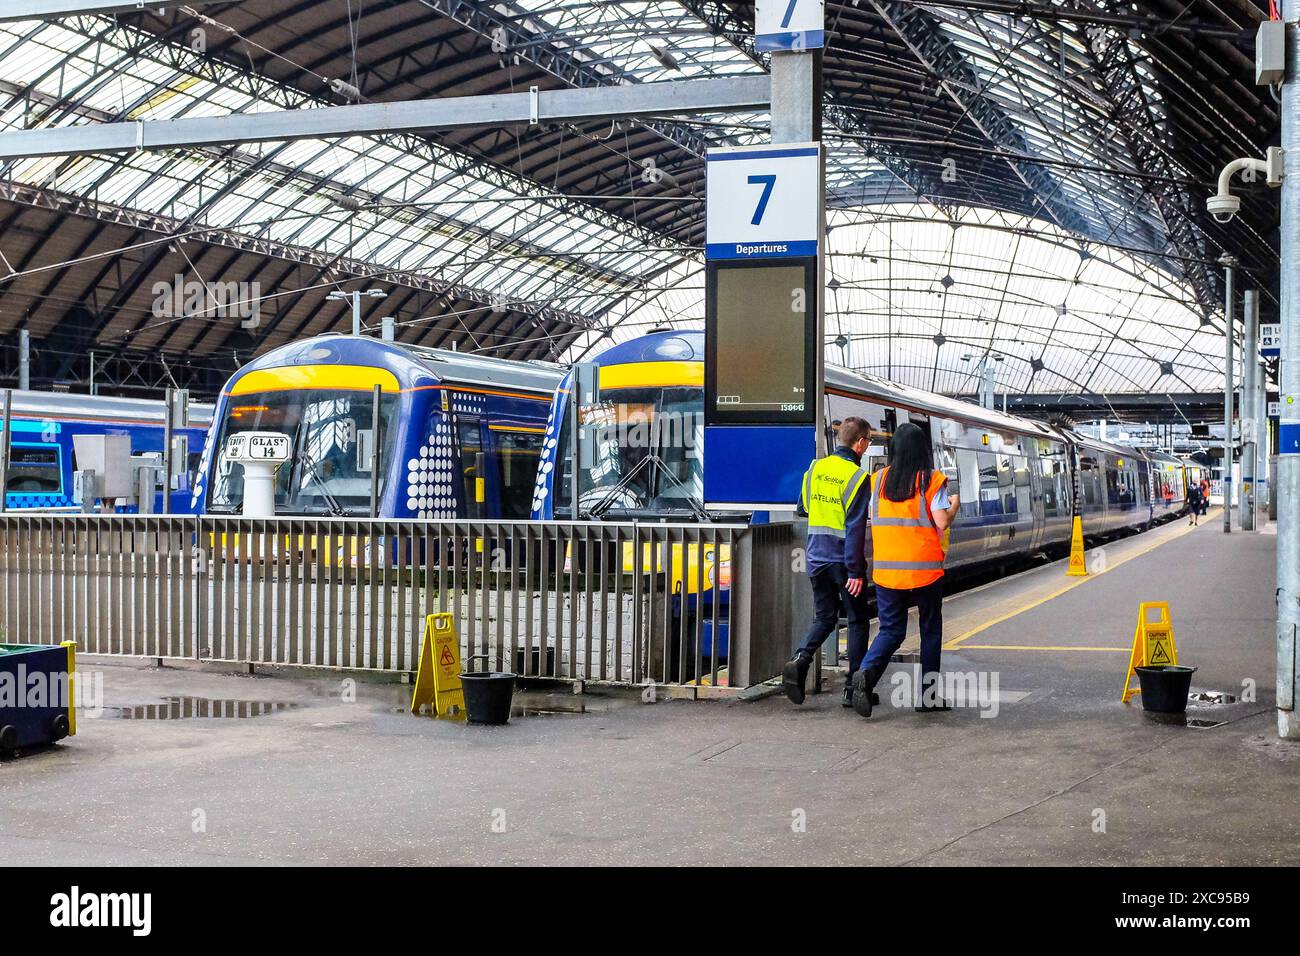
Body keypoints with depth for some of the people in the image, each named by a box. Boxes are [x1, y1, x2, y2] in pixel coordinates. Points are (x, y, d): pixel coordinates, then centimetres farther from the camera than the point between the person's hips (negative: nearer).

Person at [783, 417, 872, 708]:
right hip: (843, 560, -5)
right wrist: (855, 571, -17)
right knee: (858, 621, 8)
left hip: (816, 558, 5)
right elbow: (855, 528, -18)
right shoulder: (856, 476, -14)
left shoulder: (815, 468, 4)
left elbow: (804, 506, 18)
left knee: (824, 618, 16)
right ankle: (853, 688, 9)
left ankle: (800, 660, -10)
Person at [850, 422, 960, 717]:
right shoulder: (932, 480, -7)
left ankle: (867, 671, -17)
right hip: (925, 569, -3)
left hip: (886, 568, 3)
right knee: (930, 629, 13)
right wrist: (954, 506, 10)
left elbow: (871, 520, 6)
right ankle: (928, 695, 17)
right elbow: (942, 523, -11)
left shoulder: (878, 479, 3)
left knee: (891, 629, 10)